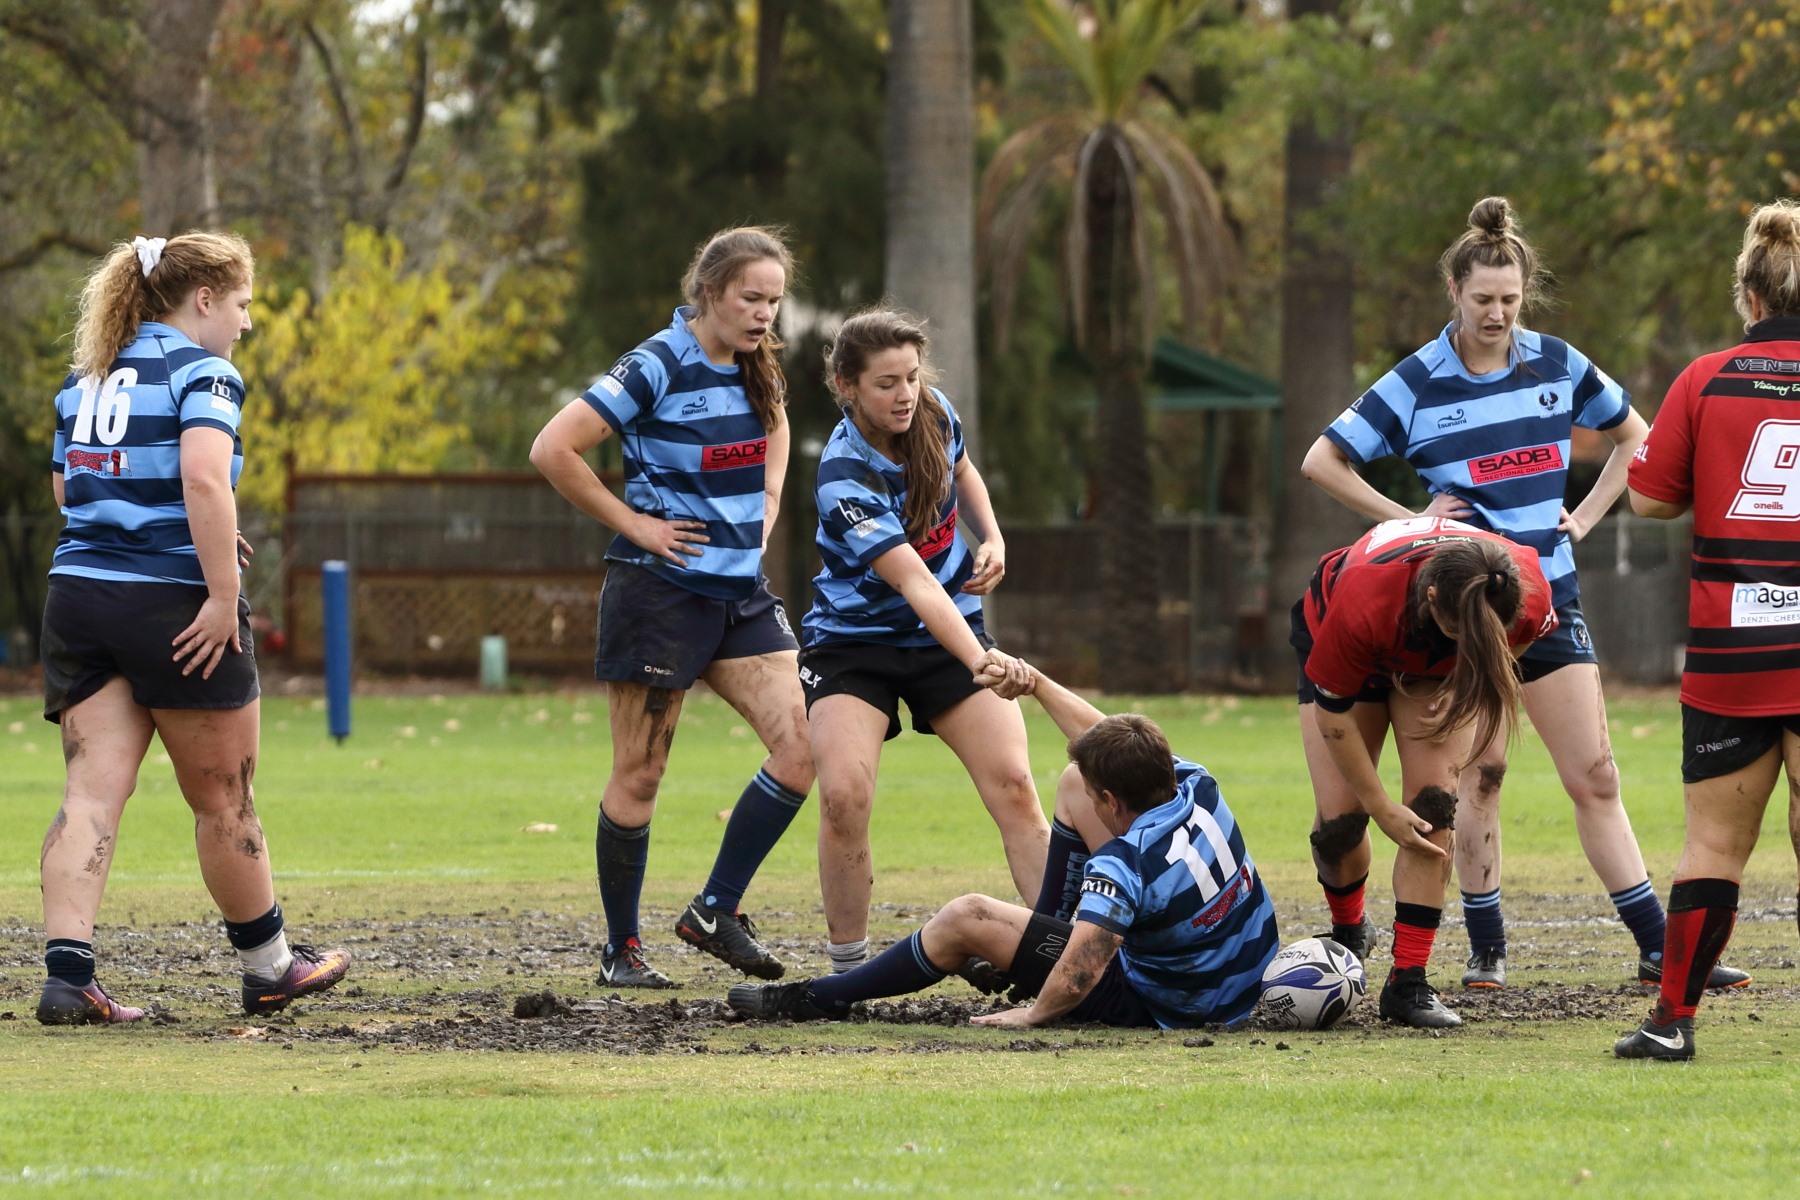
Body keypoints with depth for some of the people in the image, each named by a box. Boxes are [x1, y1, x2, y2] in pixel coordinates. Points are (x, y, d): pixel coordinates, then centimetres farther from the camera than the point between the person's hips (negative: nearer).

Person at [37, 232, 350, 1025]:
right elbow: (205, 479, -24)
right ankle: (269, 967, 23)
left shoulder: (84, 378, 14)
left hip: (78, 598, 6)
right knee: (223, 801, 9)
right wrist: (223, 594, -22)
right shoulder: (201, 371, -9)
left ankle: (66, 974, -15)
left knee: (92, 791, -1)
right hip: (174, 604, -6)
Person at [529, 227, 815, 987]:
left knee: (801, 747, -6)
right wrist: (633, 523, -14)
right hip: (662, 588, -7)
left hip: (741, 589, 7)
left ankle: (716, 912, 5)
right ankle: (621, 950, 11)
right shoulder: (658, 369, -15)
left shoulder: (757, 368, 7)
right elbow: (553, 450, -19)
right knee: (639, 776, 0)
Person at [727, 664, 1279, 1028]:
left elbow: (1081, 976, -40)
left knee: (967, 919, -6)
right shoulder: (1196, 786, -13)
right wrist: (1035, 682, 12)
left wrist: (1033, 1015, -20)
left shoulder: (1124, 865, -35)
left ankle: (819, 998, 11)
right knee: (1073, 781, 13)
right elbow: (1106, 737, 6)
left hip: (1159, 1005, -8)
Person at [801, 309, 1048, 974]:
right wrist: (979, 661, -50)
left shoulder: (934, 414, -8)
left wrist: (991, 540, 0)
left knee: (1012, 782, -11)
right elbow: (914, 582, -38)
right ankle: (847, 966, -7)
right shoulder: (845, 478, -27)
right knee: (844, 794, -23)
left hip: (949, 631, 5)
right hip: (853, 639, -4)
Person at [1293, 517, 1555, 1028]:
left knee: (1433, 806, -16)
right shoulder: (1363, 601, -45)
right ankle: (1348, 928, 24)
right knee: (1340, 818, -10)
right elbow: (1332, 713, -27)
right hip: (1331, 645, -2)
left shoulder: (1526, 592, -36)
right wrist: (1381, 808, -21)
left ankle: (1408, 983, -11)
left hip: (1433, 666, 2)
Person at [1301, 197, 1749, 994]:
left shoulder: (1557, 366, 4)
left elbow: (1632, 434, 19)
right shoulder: (1417, 384, -5)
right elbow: (1321, 462, -1)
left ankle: (1658, 949, -1)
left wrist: (1588, 513, 8)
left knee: (1595, 778, 0)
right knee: (1479, 773, -1)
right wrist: (1404, 518, -6)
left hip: (1550, 596, 2)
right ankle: (1486, 949, 8)